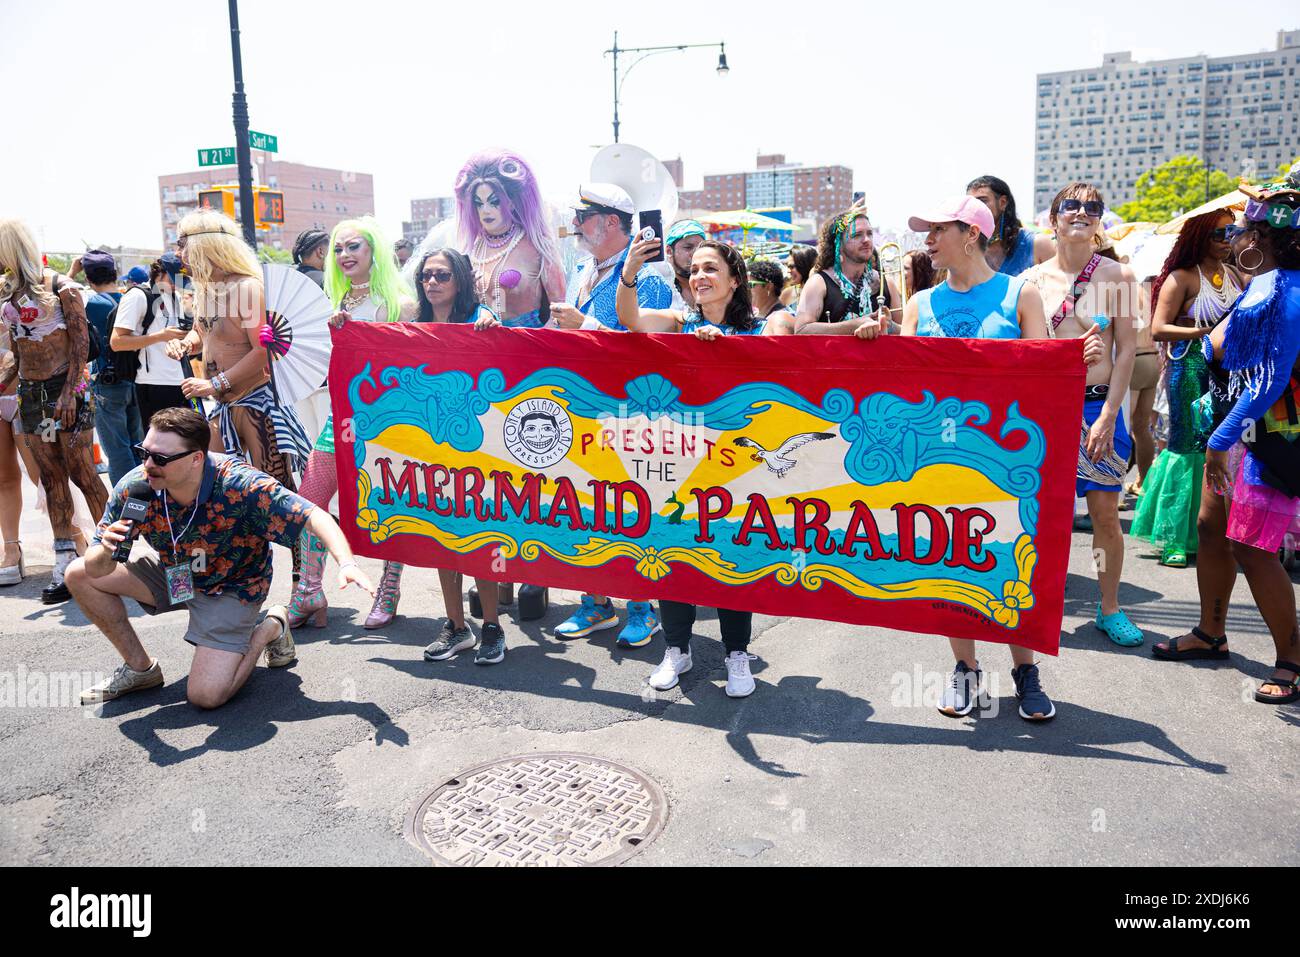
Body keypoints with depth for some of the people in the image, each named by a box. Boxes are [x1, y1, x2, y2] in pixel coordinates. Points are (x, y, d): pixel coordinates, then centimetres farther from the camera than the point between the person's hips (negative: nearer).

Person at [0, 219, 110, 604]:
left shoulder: (60, 287, -5)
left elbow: (81, 343, -10)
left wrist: (70, 391, -17)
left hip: (65, 389, -6)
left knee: (81, 473, -7)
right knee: (51, 478, 6)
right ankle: (65, 564, 9)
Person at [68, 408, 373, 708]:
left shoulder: (239, 485, -35)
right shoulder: (134, 486, -22)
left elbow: (313, 516, -36)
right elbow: (94, 569, -14)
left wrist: (347, 564, -53)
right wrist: (106, 552, -40)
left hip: (231, 585, -5)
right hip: (173, 572, 5)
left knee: (205, 696, -17)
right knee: (79, 575, -3)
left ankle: (271, 628, 9)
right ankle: (140, 668, 11)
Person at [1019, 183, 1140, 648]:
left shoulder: (1117, 276, 2)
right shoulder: (1031, 279, 3)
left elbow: (1126, 349, -1)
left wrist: (1107, 415, -9)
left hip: (1100, 404, 0)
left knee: (1106, 511, 3)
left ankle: (1110, 609, 17)